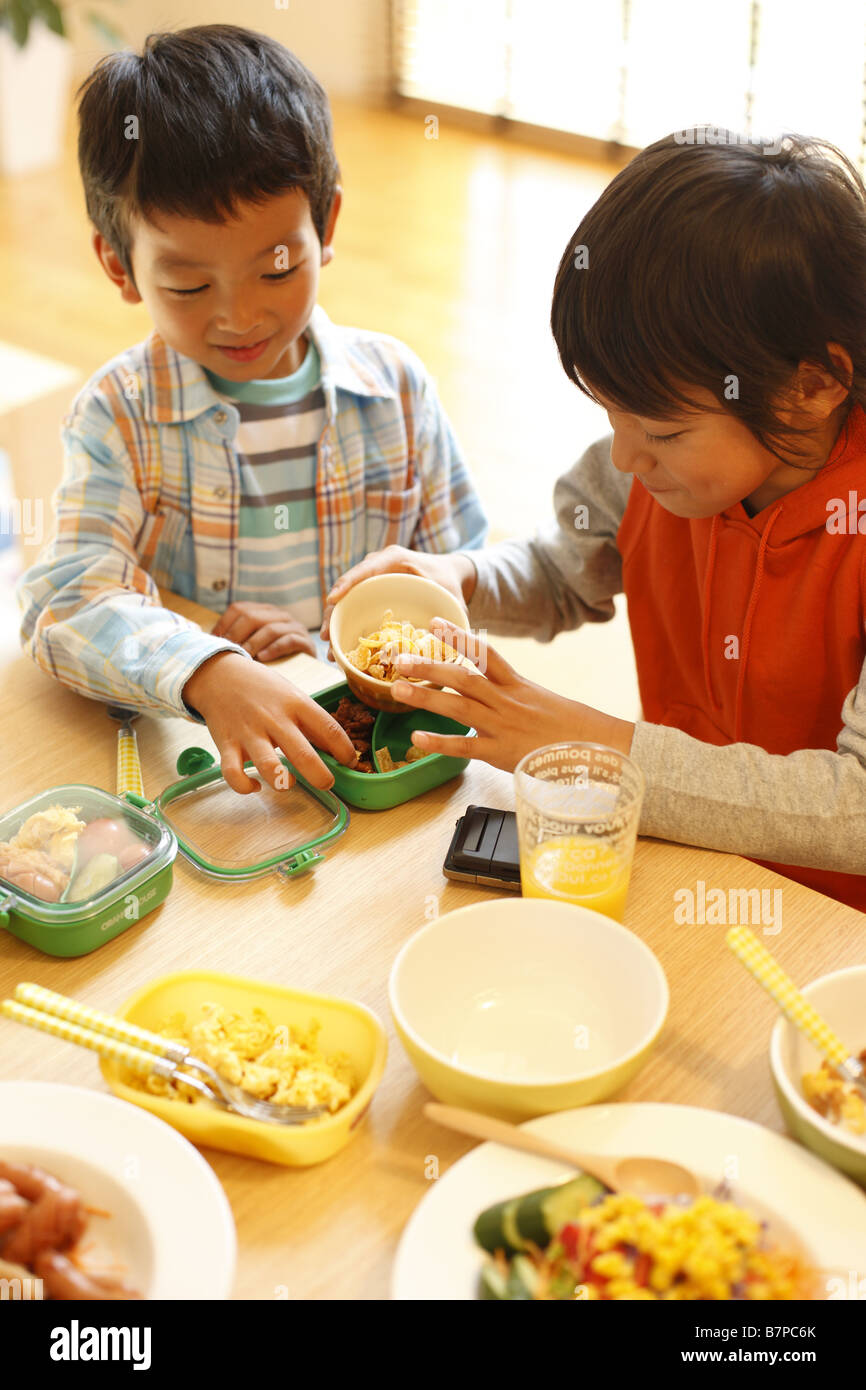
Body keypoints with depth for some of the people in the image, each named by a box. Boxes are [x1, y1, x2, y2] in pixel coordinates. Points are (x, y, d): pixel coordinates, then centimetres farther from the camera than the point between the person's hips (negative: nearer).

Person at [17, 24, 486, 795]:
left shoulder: (394, 384, 4)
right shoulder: (119, 414, -2)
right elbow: (63, 605, -16)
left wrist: (334, 639, -11)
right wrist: (210, 674, -34)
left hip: (366, 725, 2)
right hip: (183, 753, -2)